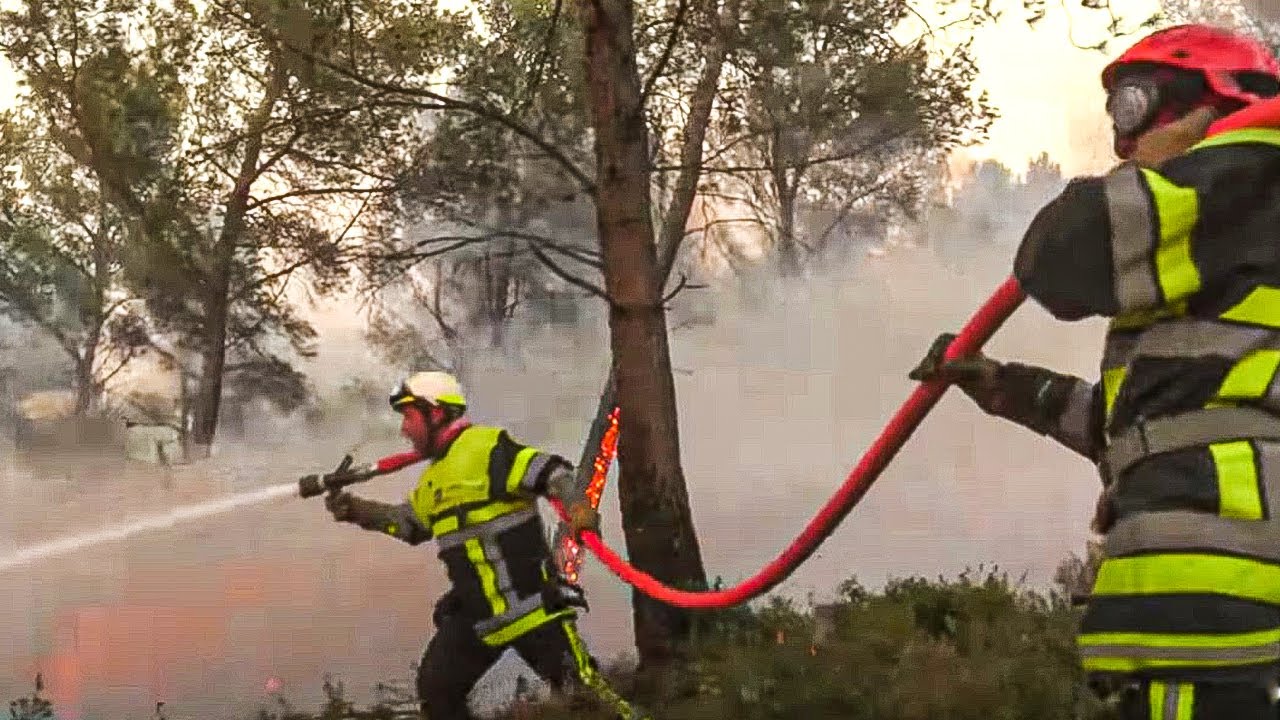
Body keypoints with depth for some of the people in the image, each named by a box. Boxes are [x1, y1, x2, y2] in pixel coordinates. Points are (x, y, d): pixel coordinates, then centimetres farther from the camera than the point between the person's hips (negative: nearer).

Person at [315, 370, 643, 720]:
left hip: (529, 602, -9)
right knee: (435, 691, 12)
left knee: (581, 680, -11)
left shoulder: (487, 446, -11)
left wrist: (577, 503, -41)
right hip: (474, 614, 9)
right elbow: (407, 522, 31)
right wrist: (354, 508, 21)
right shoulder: (434, 477, 17)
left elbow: (549, 471, -22)